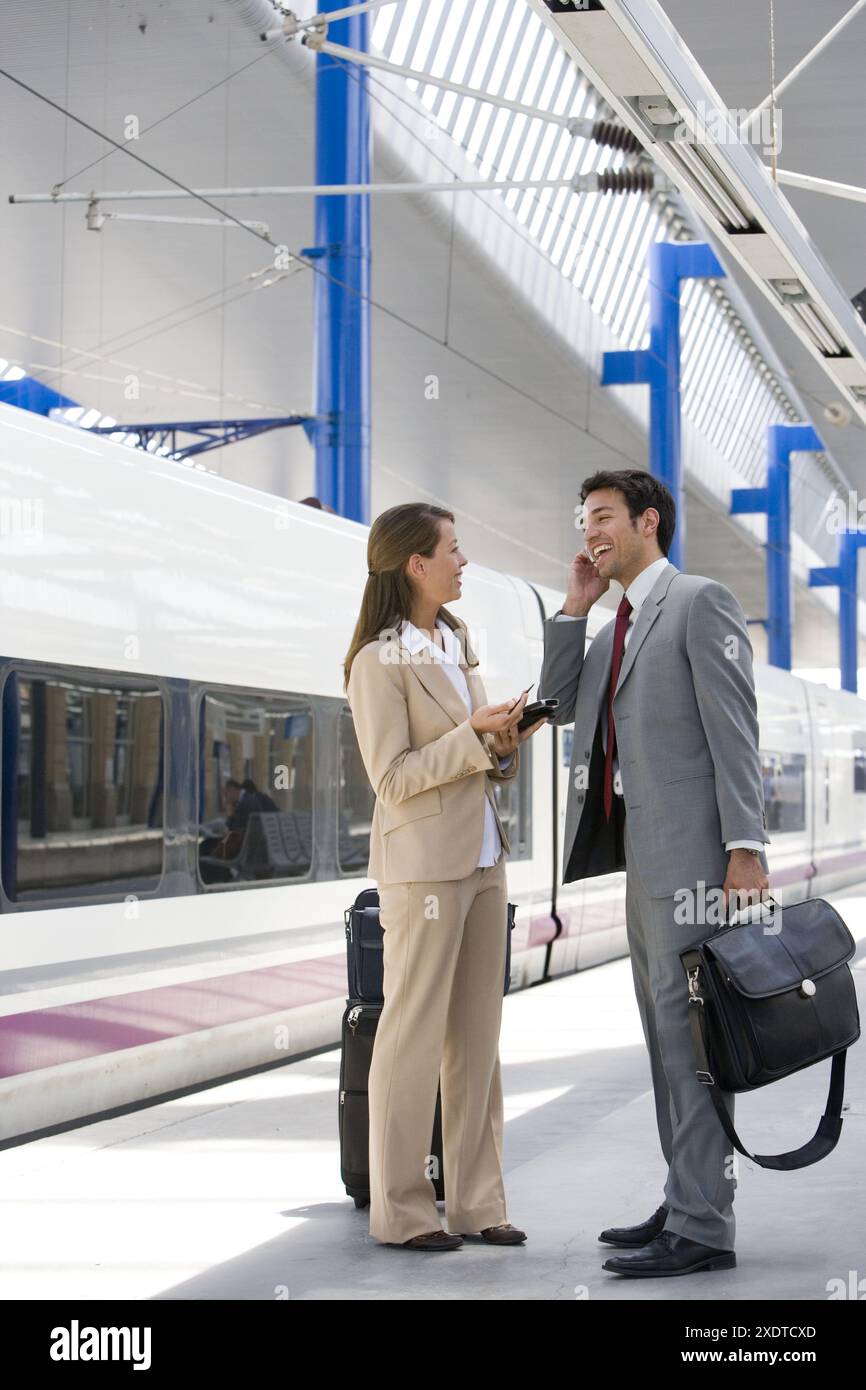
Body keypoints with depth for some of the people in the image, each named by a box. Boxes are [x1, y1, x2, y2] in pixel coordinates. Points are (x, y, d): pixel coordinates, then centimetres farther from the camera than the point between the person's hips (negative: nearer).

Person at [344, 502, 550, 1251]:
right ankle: (400, 1209, 4)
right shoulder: (378, 663, -10)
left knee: (478, 1035, 9)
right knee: (414, 1033, -3)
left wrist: (506, 739, -2)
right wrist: (475, 734, -20)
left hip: (483, 857, 8)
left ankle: (475, 1201, 14)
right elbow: (393, 777, -15)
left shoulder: (456, 644, 14)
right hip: (424, 864, -8)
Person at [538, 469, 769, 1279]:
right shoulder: (617, 628, 22)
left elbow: (733, 731, -12)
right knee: (666, 1032, 11)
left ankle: (702, 1227, -10)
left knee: (687, 1029, -10)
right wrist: (574, 609, 9)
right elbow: (559, 705, 16)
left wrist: (746, 847, -19)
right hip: (640, 854, 9)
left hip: (690, 849, -9)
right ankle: (685, 1203, 17)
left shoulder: (700, 603, -5)